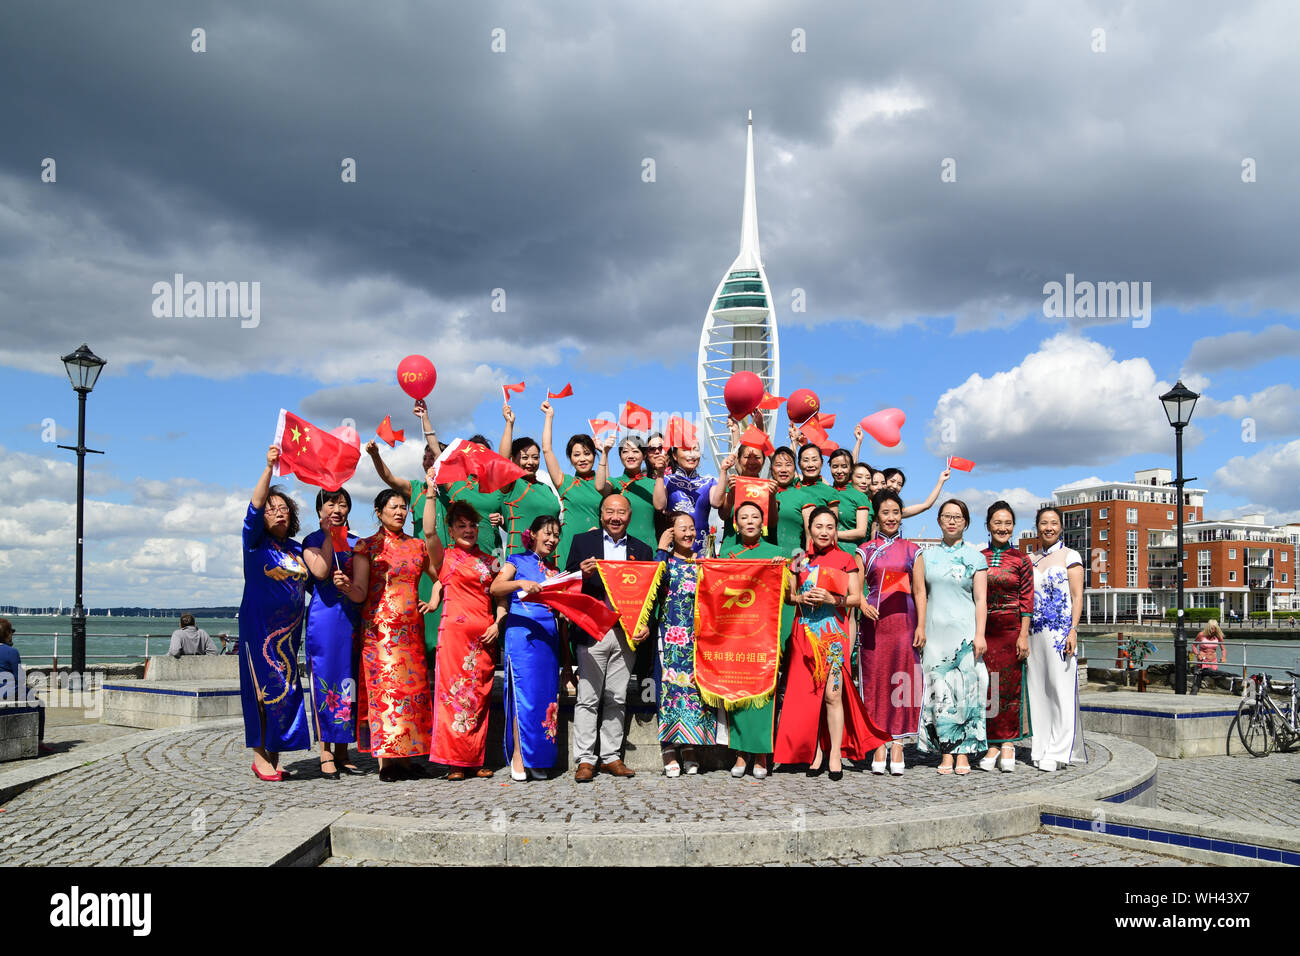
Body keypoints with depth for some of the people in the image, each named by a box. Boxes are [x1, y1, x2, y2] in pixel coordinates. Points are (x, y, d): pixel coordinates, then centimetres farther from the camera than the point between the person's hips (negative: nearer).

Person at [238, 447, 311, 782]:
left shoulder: (297, 549, 15)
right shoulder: (255, 542, 1)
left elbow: (313, 582, 21)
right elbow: (254, 506, -14)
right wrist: (269, 467, -25)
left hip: (289, 629, 5)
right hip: (258, 626, -5)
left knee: (286, 689, 2)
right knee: (265, 687, -7)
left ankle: (273, 755, 10)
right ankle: (260, 755, 0)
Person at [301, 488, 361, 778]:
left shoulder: (355, 542, 15)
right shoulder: (312, 540, 4)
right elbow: (320, 572, -14)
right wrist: (329, 535, -9)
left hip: (351, 617, 4)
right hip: (324, 616, -4)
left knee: (348, 678, 4)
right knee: (324, 678, -5)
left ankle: (342, 751, 12)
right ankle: (326, 753, 0)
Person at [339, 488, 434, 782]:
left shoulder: (417, 546, 13)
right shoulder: (367, 546, 2)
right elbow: (360, 593, -6)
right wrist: (345, 586, -25)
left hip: (411, 627, 4)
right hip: (380, 626, -4)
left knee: (412, 686, 1)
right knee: (384, 685, -8)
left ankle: (405, 756, 5)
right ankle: (385, 759, -4)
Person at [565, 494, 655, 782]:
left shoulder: (642, 550, 13)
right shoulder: (582, 542, 7)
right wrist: (583, 574, -18)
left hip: (626, 632, 2)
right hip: (593, 630, -2)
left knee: (617, 699, 8)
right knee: (587, 698, -2)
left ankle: (611, 757, 15)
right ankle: (584, 760, 2)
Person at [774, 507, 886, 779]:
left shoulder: (844, 559, 4)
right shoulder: (801, 561, 12)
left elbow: (855, 597, 0)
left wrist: (831, 599, -16)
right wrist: (801, 598, -5)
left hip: (834, 632, -3)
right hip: (806, 632, 3)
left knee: (832, 694, -7)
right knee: (808, 694, 2)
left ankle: (835, 754, 0)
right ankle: (815, 753, 11)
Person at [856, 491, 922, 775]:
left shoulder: (911, 550, 10)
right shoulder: (865, 550, 9)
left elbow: (919, 591, 8)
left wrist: (921, 626, -1)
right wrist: (863, 605, -16)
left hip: (903, 620, 0)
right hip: (874, 621, 0)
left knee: (901, 681, -3)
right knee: (875, 680, -1)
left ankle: (897, 746, 3)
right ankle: (878, 747, 6)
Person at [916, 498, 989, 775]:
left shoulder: (975, 558, 6)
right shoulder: (926, 555, 12)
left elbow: (980, 599, 2)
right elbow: (920, 595, 11)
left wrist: (980, 634, -7)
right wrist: (920, 629, 2)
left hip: (965, 629, -2)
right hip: (935, 630, 2)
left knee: (965, 690, -6)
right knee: (940, 692, -1)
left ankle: (963, 753, 0)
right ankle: (946, 753, 4)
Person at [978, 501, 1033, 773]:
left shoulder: (1021, 559, 2)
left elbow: (1027, 600, -1)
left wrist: (1023, 635, -8)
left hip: (1012, 629, -2)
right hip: (984, 630, 2)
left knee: (1010, 687, 1)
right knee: (988, 687, 2)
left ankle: (1008, 745, 9)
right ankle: (992, 746, 9)